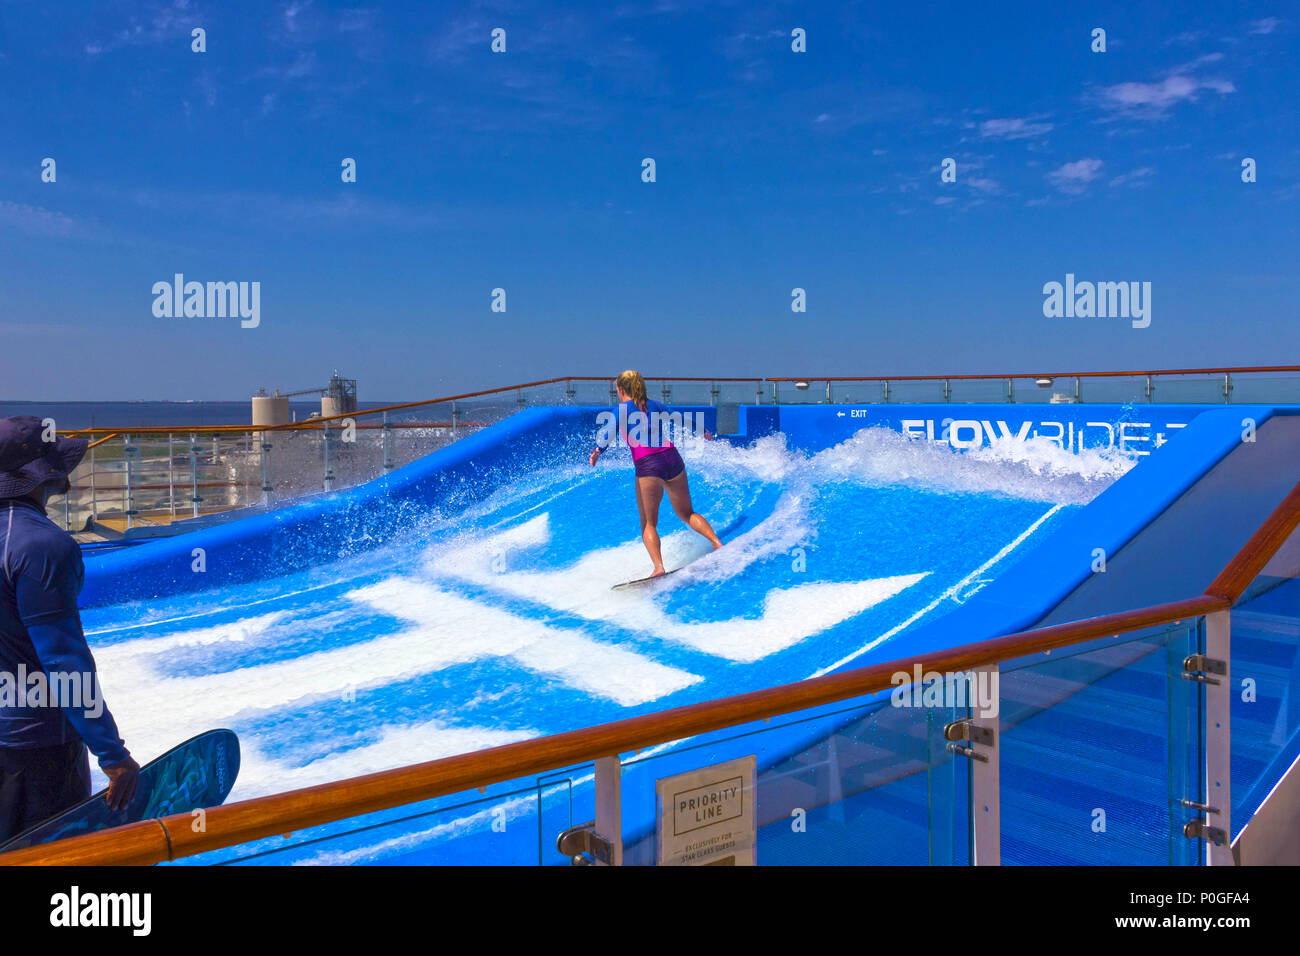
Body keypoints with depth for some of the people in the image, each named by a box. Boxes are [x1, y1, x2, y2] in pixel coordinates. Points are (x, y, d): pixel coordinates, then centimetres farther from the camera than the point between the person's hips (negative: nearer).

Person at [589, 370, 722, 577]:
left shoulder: (624, 408, 5)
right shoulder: (654, 405, 18)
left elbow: (614, 428, -16)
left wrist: (598, 451, -24)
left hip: (648, 466, -4)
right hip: (672, 458, 5)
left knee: (648, 523, 4)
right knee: (687, 514, 19)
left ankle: (659, 567, -13)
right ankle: (717, 543, 1)